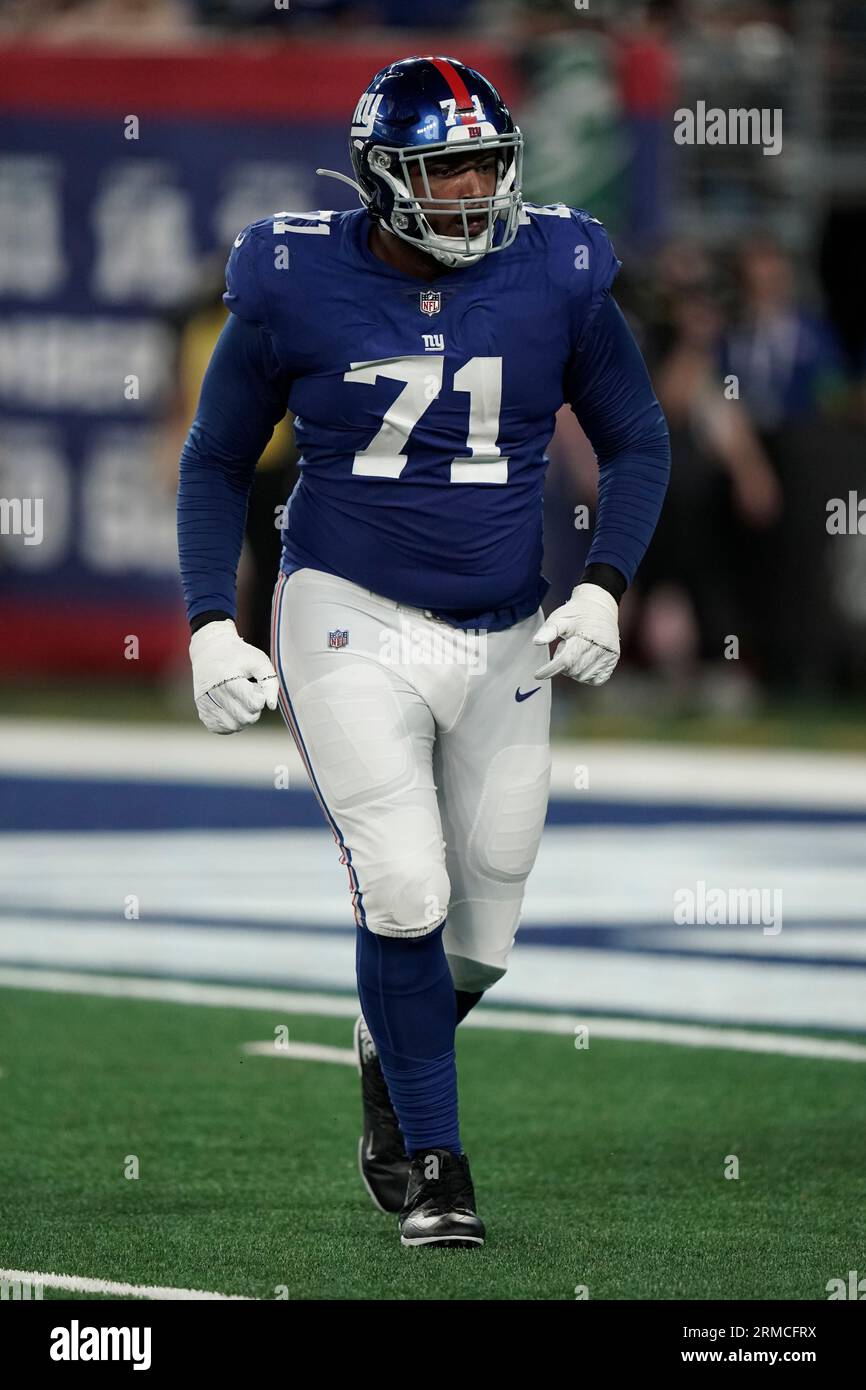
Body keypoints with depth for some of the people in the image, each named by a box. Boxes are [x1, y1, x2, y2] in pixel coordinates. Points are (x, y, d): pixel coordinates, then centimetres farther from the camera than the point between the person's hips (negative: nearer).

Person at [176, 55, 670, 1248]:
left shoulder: (557, 278, -4)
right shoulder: (297, 289, -7)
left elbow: (638, 443, 8)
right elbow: (217, 463, 5)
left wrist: (602, 588, -7)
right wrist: (210, 623, -6)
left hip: (506, 642, 3)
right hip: (354, 624, -3)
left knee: (480, 940, 8)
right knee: (406, 896, -15)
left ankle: (390, 1064, 40)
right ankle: (433, 1168, 2)